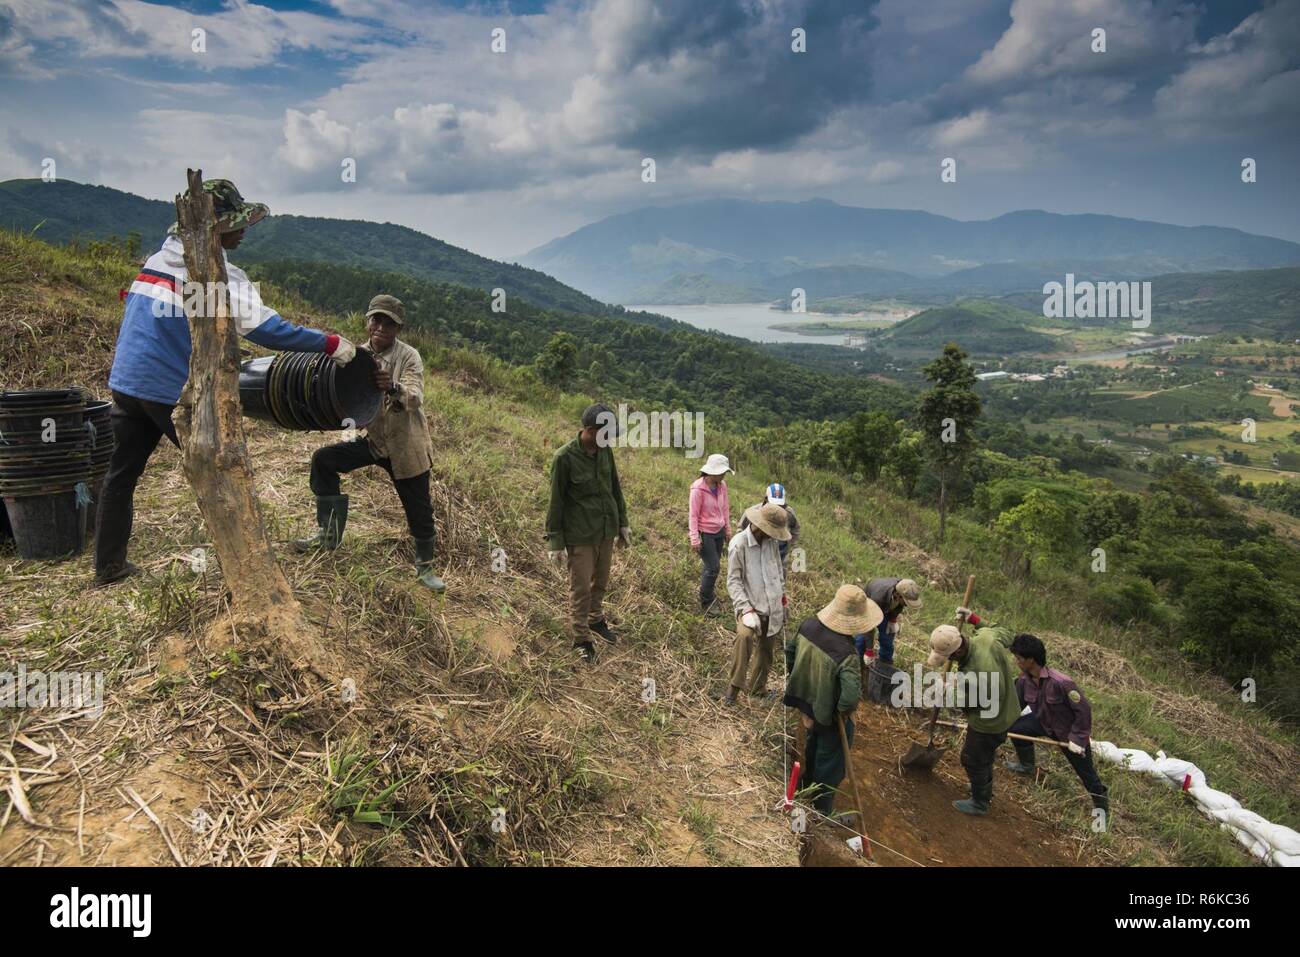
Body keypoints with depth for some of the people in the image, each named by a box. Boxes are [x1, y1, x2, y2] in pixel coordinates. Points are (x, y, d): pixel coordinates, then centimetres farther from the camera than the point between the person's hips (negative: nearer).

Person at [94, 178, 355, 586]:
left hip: (124, 380, 8)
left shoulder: (160, 255, 11)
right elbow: (265, 329, -19)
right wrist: (330, 343, -14)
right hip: (174, 390, -7)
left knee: (121, 474, 15)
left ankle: (109, 565, 23)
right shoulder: (217, 271, -13)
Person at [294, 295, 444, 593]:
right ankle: (329, 533, 3)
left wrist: (393, 388, -54)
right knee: (323, 460, -10)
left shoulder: (409, 356, -17)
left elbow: (415, 397, -33)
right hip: (373, 440, 4)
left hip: (406, 448, -4)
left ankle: (425, 568, 28)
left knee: (419, 512, 3)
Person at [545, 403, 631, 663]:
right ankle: (581, 639, 16)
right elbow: (556, 502, -12)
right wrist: (555, 542, -11)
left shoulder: (605, 451, -1)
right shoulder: (564, 458, -18)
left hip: (607, 532, 6)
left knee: (601, 581, 20)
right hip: (579, 536, -6)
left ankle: (596, 619, 41)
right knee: (580, 588, 2)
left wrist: (623, 523, 15)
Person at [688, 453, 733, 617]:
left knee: (713, 565, 12)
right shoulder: (698, 489, -20)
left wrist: (728, 530, 17)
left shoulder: (722, 486, 0)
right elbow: (693, 515, -16)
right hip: (705, 533, -6)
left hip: (719, 532, 6)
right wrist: (694, 539, -18)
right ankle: (706, 602, 12)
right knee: (713, 567, -5)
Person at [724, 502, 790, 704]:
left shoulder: (771, 541, 3)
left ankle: (757, 687, 37)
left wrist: (783, 601, 18)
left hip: (773, 608, 6)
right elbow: (733, 581, -14)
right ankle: (735, 685, -17)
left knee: (766, 650, 14)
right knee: (744, 636, -32)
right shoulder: (739, 544, -15)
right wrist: (746, 610, -23)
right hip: (751, 605, -6)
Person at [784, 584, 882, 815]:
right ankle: (822, 810, 36)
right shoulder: (845, 653, -37)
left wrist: (795, 678, 17)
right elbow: (851, 695, -42)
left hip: (806, 701, 7)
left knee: (813, 744, 34)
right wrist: (844, 711, -20)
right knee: (831, 760, 18)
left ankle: (808, 783, 59)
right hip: (830, 714, -7)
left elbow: (790, 650, 1)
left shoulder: (808, 625, -16)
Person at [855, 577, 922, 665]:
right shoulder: (878, 597, -48)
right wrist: (869, 650, -32)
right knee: (861, 637, -10)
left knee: (887, 635, 1)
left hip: (886, 607, 4)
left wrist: (893, 620, -2)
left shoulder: (904, 590, -33)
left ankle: (886, 664, 20)